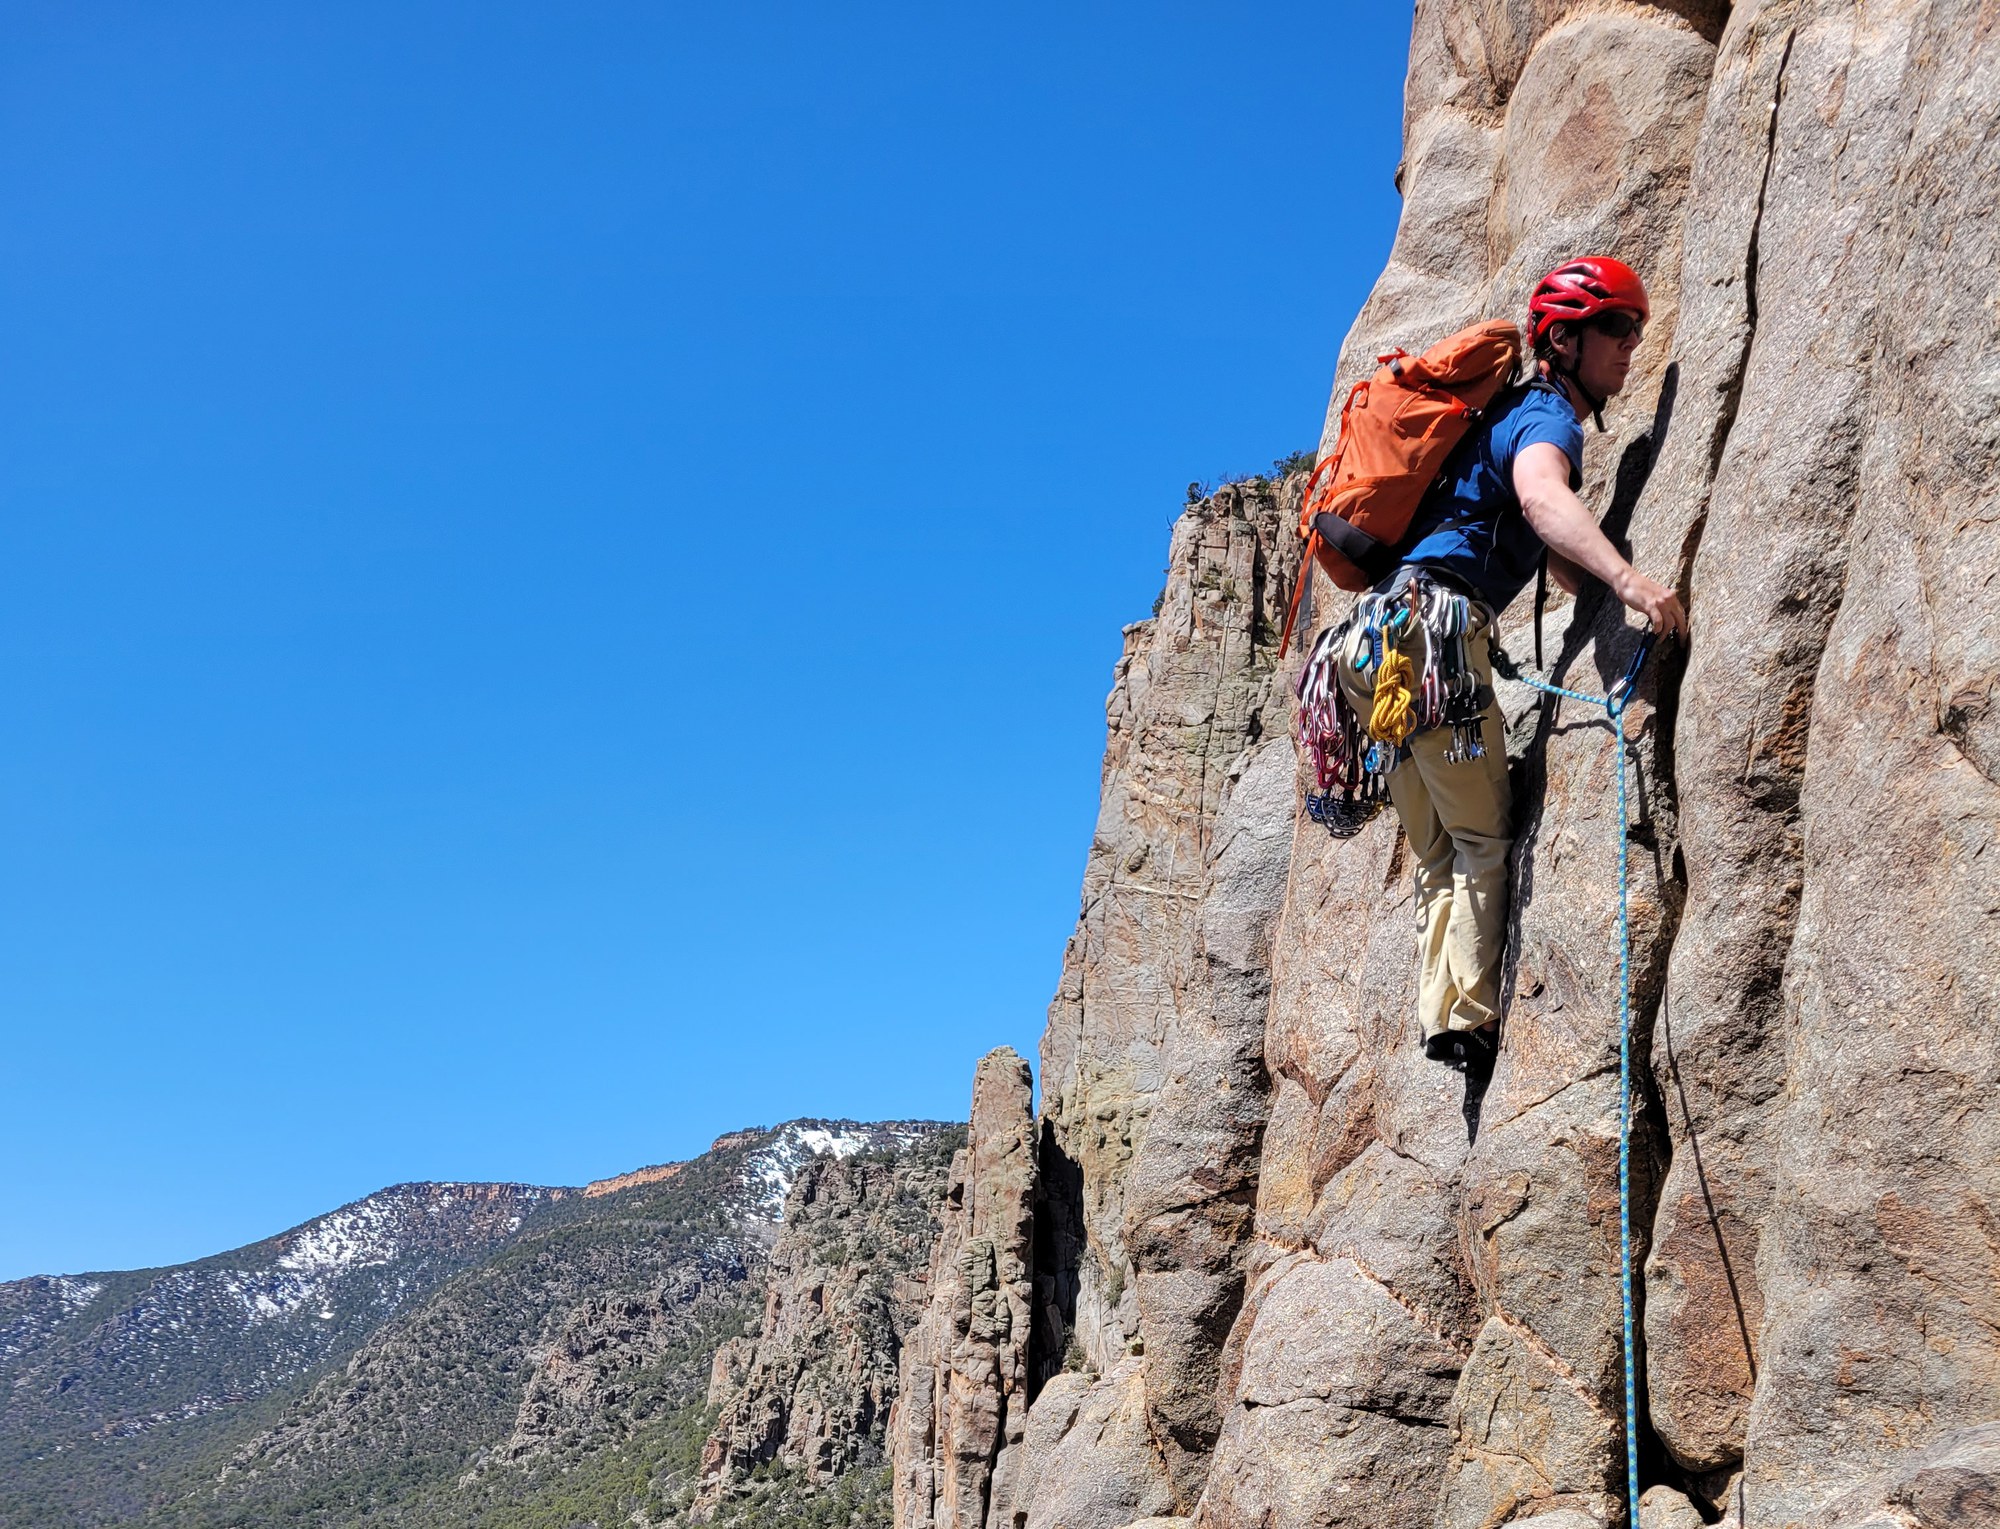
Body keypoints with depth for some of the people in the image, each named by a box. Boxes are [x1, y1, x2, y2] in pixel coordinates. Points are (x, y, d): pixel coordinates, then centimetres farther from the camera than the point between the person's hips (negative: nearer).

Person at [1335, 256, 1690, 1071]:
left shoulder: (1524, 414, 29)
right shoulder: (1546, 415, -2)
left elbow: (1562, 563, 38)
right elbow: (1539, 495, -29)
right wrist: (1629, 580, -42)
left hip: (1380, 638, 10)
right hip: (1431, 623, -10)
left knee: (1442, 856, 8)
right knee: (1487, 837, -7)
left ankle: (1440, 1017, 1)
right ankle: (1469, 1019, -13)